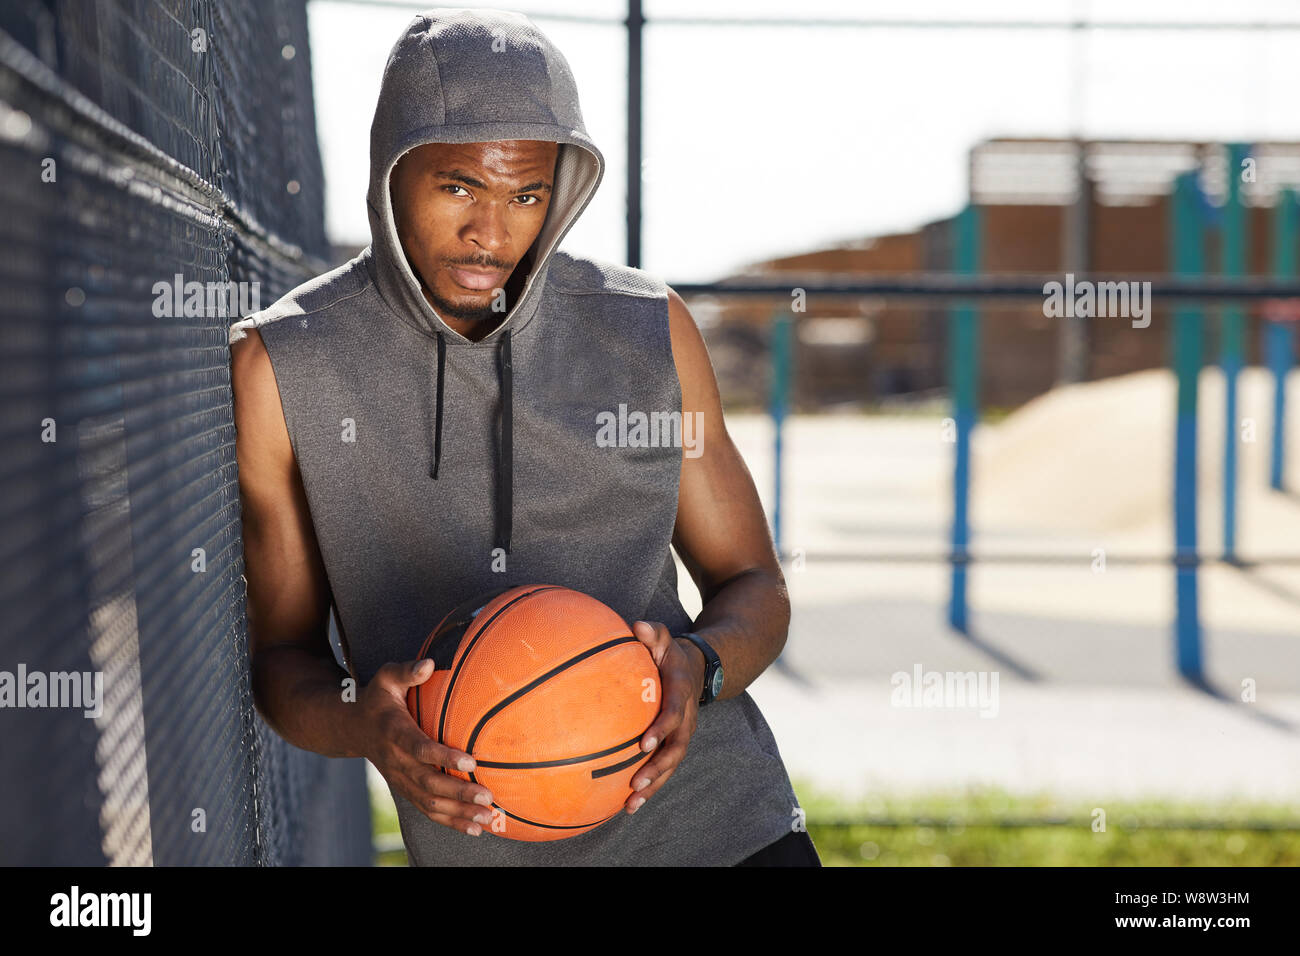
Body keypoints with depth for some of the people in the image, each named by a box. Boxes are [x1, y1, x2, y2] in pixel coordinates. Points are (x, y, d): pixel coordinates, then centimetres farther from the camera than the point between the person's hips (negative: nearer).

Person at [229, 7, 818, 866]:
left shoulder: (649, 329, -1)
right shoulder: (280, 367, -5)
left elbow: (756, 590, 7)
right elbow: (283, 654, 2)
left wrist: (699, 665, -15)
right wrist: (359, 722, -20)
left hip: (719, 819, 1)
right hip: (485, 842, 0)